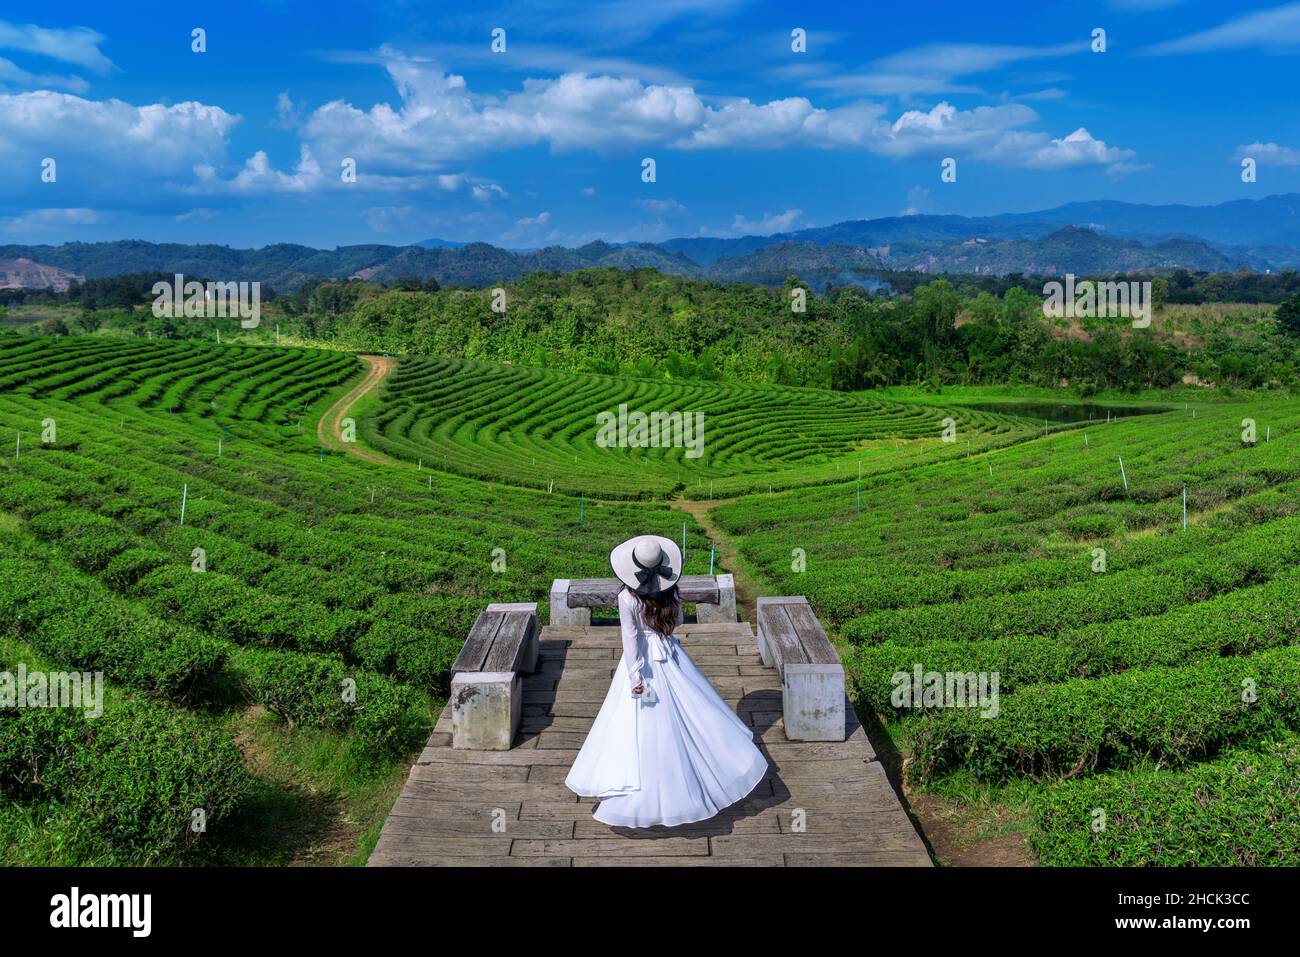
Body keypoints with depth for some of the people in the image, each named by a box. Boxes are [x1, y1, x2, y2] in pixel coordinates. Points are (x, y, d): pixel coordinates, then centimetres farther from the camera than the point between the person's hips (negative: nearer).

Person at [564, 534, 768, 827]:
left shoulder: (627, 599, -19)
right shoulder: (670, 592, -8)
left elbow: (630, 639, -18)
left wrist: (635, 676, -17)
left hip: (644, 660, -4)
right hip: (672, 656, 4)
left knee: (645, 726, 5)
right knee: (687, 714, 18)